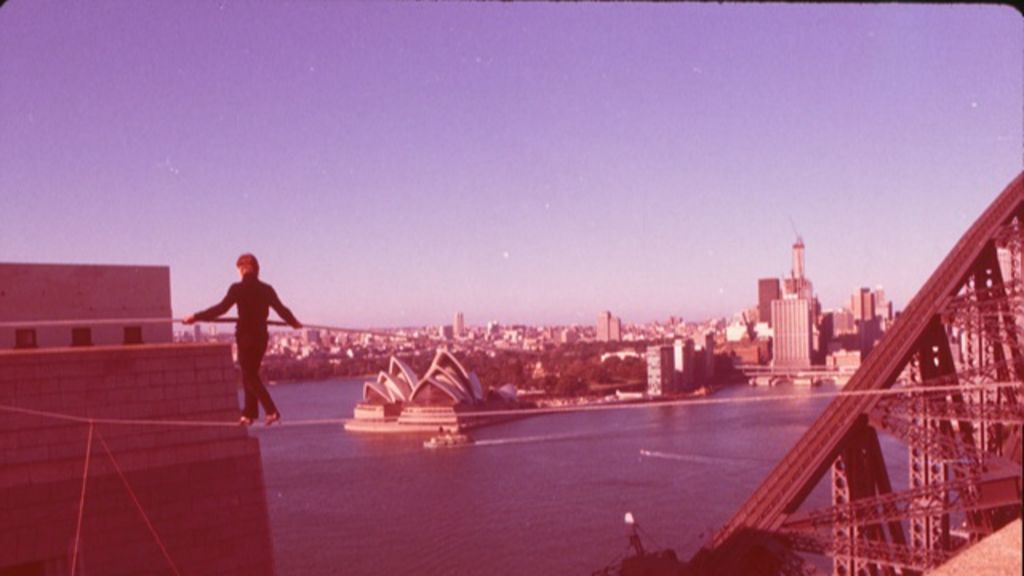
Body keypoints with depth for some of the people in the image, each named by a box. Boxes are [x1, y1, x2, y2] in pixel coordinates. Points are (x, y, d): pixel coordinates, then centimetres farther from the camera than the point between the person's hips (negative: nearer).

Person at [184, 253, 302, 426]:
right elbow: (281, 309, 13)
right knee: (251, 374, 16)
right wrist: (294, 322, 31)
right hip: (261, 336, 6)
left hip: (245, 337, -6)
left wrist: (196, 316, -12)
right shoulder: (266, 289, 5)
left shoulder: (238, 288, -11)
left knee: (250, 376, 0)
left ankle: (271, 411, -12)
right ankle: (249, 414, 20)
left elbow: (221, 309, -16)